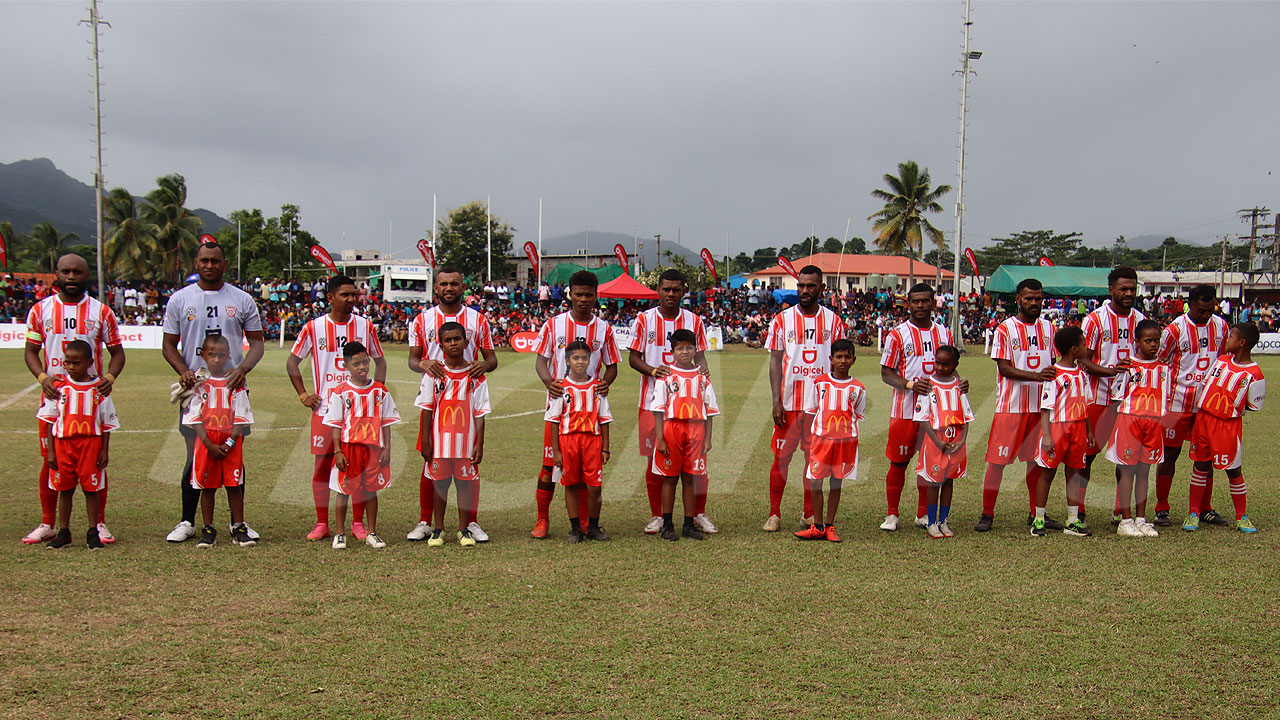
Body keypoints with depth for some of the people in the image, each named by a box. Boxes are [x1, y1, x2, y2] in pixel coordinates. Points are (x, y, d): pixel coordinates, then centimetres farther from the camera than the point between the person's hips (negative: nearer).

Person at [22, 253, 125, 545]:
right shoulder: (41, 310, 5)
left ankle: (99, 524, 11)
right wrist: (42, 377, -12)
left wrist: (109, 378, -12)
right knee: (51, 460, 5)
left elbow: (116, 351, 7)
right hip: (53, 395, 1)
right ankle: (47, 524, 16)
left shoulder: (101, 311, 3)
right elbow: (31, 350, 7)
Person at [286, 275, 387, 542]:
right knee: (322, 465, 3)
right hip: (324, 408, 0)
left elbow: (380, 361, 14)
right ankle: (321, 524, 13)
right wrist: (303, 395, 2)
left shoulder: (365, 326, 4)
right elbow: (292, 362, 10)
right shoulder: (313, 327, 1)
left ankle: (358, 523, 11)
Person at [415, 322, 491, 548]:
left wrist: (479, 444, -3)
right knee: (439, 482, 7)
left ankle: (464, 529, 17)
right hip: (440, 439, 0)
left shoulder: (475, 377, 1)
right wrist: (426, 440, -2)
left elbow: (479, 413, 2)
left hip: (466, 440, 0)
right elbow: (427, 409, 2)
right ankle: (438, 529, 18)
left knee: (465, 482, 5)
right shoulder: (434, 374, 1)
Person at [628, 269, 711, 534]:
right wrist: (653, 370, -17)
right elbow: (633, 357, 2)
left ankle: (699, 514, 14)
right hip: (653, 400, -1)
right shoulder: (644, 320, 3)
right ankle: (656, 516, 15)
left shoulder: (693, 321, 8)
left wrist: (702, 366, -11)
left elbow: (699, 353, 12)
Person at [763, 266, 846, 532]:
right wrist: (776, 401, -8)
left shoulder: (833, 321, 5)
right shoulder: (782, 320, 2)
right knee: (781, 457, 1)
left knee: (815, 459, 8)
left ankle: (809, 513, 20)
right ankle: (774, 514, 10)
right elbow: (775, 361, 1)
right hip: (788, 403, -1)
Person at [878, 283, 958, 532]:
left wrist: (959, 383, -4)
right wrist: (910, 385, -21)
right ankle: (892, 514, 11)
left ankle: (924, 514, 20)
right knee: (899, 462, 1)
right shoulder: (898, 335, -2)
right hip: (905, 409, -4)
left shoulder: (944, 333, 11)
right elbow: (886, 373, -3)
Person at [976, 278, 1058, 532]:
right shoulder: (1005, 329, -4)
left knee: (1036, 459, 11)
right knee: (997, 460, -4)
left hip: (1041, 406, 5)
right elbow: (1004, 368, -12)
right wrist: (1035, 375, -25)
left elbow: (1055, 364, 17)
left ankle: (1036, 513, 22)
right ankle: (987, 513, 4)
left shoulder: (1048, 328, 11)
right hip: (1011, 406, -5)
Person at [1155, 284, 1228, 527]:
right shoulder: (1175, 329, -9)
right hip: (1178, 403, -4)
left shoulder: (1220, 326, 4)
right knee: (1170, 453, 1)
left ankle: (1204, 509, 20)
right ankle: (1161, 509, 8)